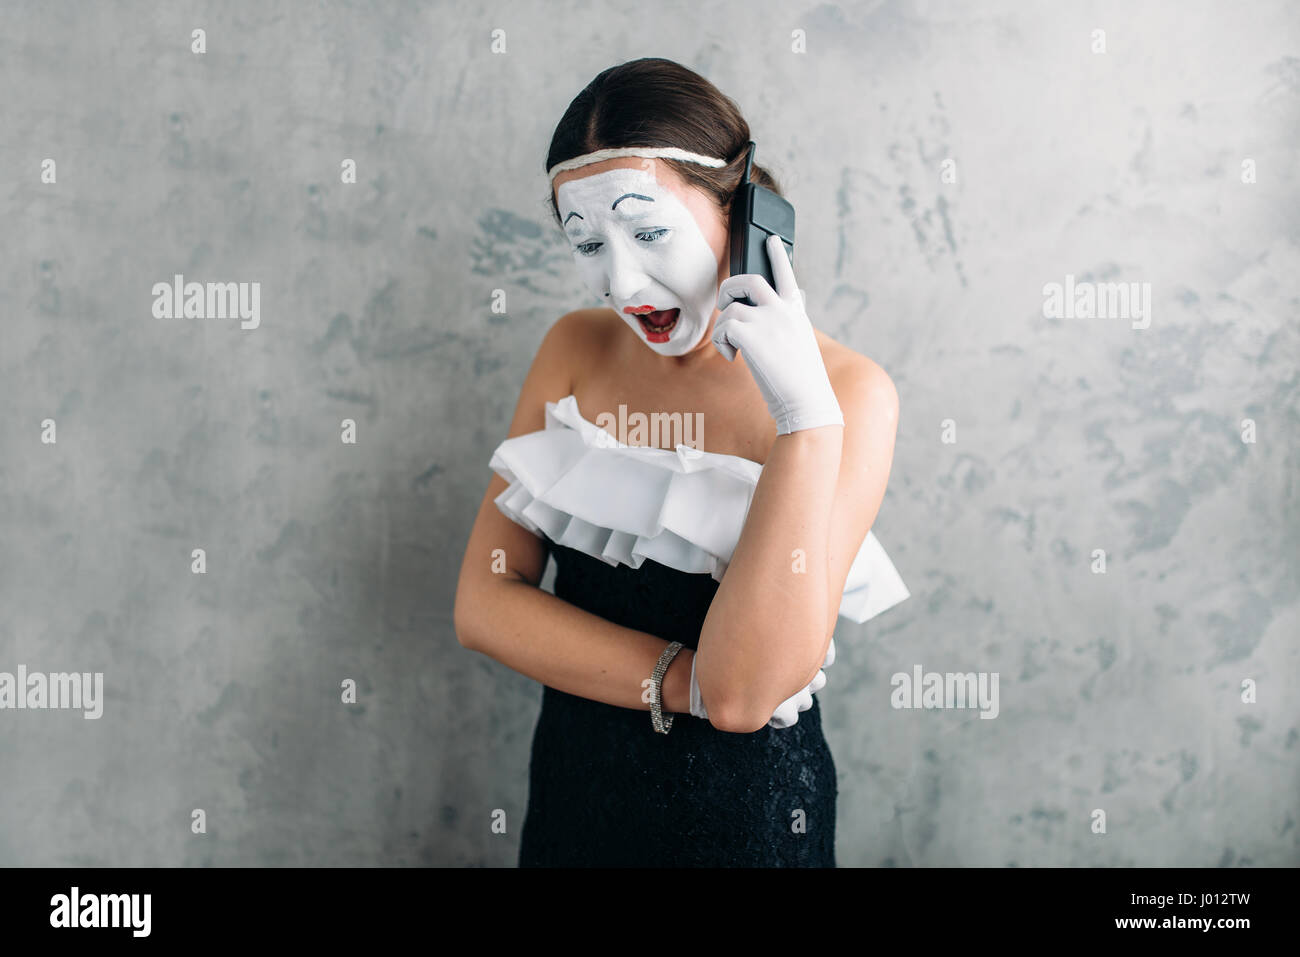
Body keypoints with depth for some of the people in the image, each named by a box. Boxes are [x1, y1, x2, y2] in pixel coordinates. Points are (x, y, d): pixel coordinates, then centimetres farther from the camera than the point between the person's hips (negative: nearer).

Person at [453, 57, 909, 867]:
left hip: (742, 818, -3)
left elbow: (747, 689, -24)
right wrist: (682, 680, -19)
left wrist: (806, 415, -29)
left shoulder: (849, 393, -17)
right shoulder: (577, 350, -3)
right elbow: (484, 602, -7)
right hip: (571, 795, 4)